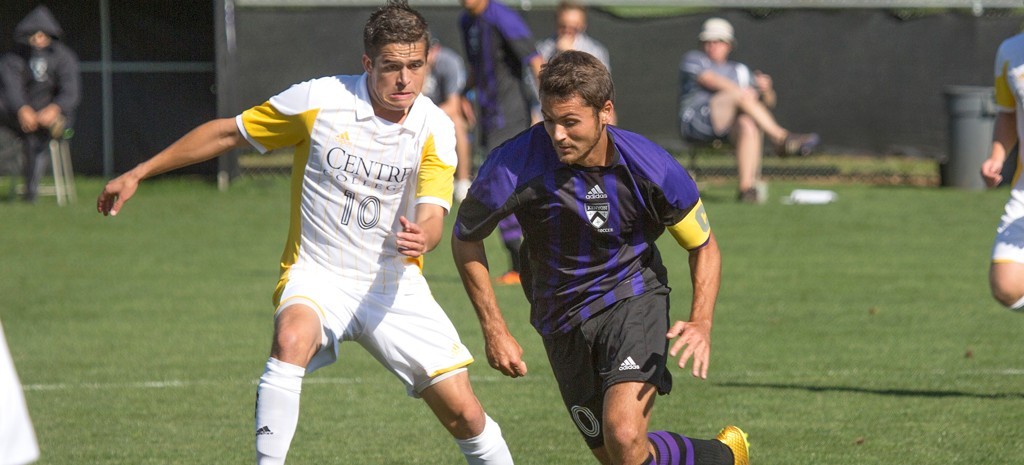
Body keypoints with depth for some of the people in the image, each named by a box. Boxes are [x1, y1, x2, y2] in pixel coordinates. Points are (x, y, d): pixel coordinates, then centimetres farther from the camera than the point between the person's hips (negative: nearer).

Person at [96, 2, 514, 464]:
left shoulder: (435, 129, -6)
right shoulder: (319, 100, -11)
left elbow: (432, 217, -15)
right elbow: (228, 132, 1)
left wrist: (420, 236, -41)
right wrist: (138, 173, 2)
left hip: (395, 284, 2)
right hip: (318, 276, -2)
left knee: (463, 413, -5)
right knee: (292, 339, -36)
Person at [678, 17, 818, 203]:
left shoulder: (739, 71, 27)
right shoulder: (693, 59, 15)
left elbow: (768, 103, 21)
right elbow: (709, 79, -7)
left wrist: (765, 89, -4)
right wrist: (739, 91, -20)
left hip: (729, 127, 4)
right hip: (696, 122, -4)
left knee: (749, 125, -35)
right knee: (742, 96, -27)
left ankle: (747, 188, -45)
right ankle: (782, 139, -33)